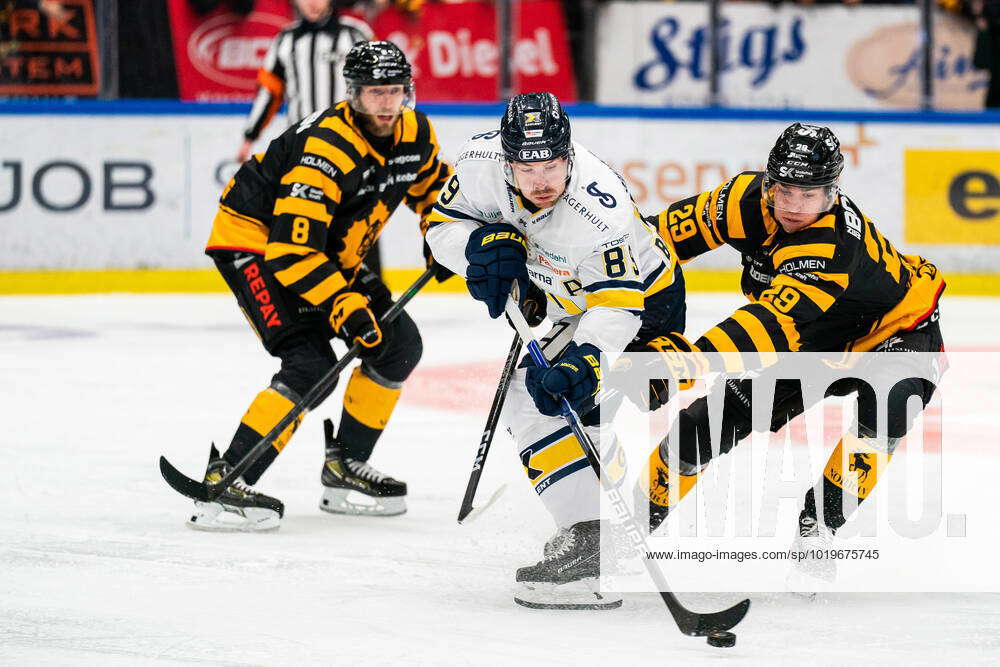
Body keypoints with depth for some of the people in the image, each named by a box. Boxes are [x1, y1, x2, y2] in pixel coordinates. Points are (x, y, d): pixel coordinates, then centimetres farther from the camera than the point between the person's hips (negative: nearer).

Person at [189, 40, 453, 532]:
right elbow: (291, 248, -34)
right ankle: (222, 483, -28)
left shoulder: (413, 133, -6)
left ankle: (344, 470, 16)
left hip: (325, 251, 9)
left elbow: (433, 183, 20)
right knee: (310, 367, -24)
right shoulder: (327, 150, -31)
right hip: (256, 242, -9)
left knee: (398, 345, 6)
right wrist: (343, 305, -36)